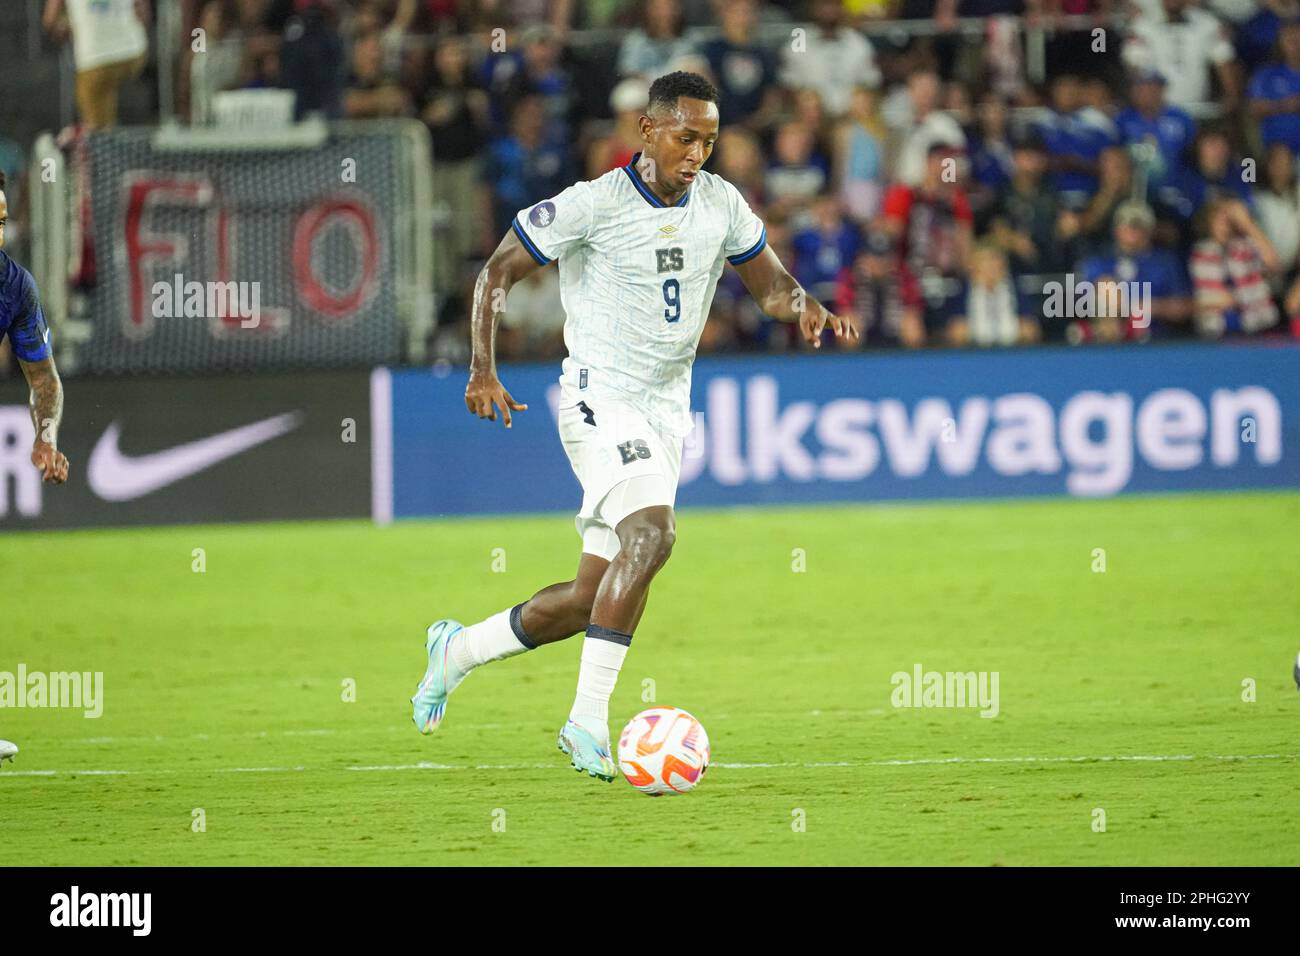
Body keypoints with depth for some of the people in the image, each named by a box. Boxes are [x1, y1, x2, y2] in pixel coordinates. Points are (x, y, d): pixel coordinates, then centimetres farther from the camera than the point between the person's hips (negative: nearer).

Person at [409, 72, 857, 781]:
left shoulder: (722, 205, 5)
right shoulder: (594, 204, -11)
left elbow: (770, 284, 17)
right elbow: (497, 272, -4)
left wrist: (805, 308, -6)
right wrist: (483, 370, -15)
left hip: (667, 414, 6)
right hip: (600, 402, -6)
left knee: (593, 597, 6)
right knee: (652, 534, -30)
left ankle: (457, 649, 31)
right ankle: (588, 722, -27)